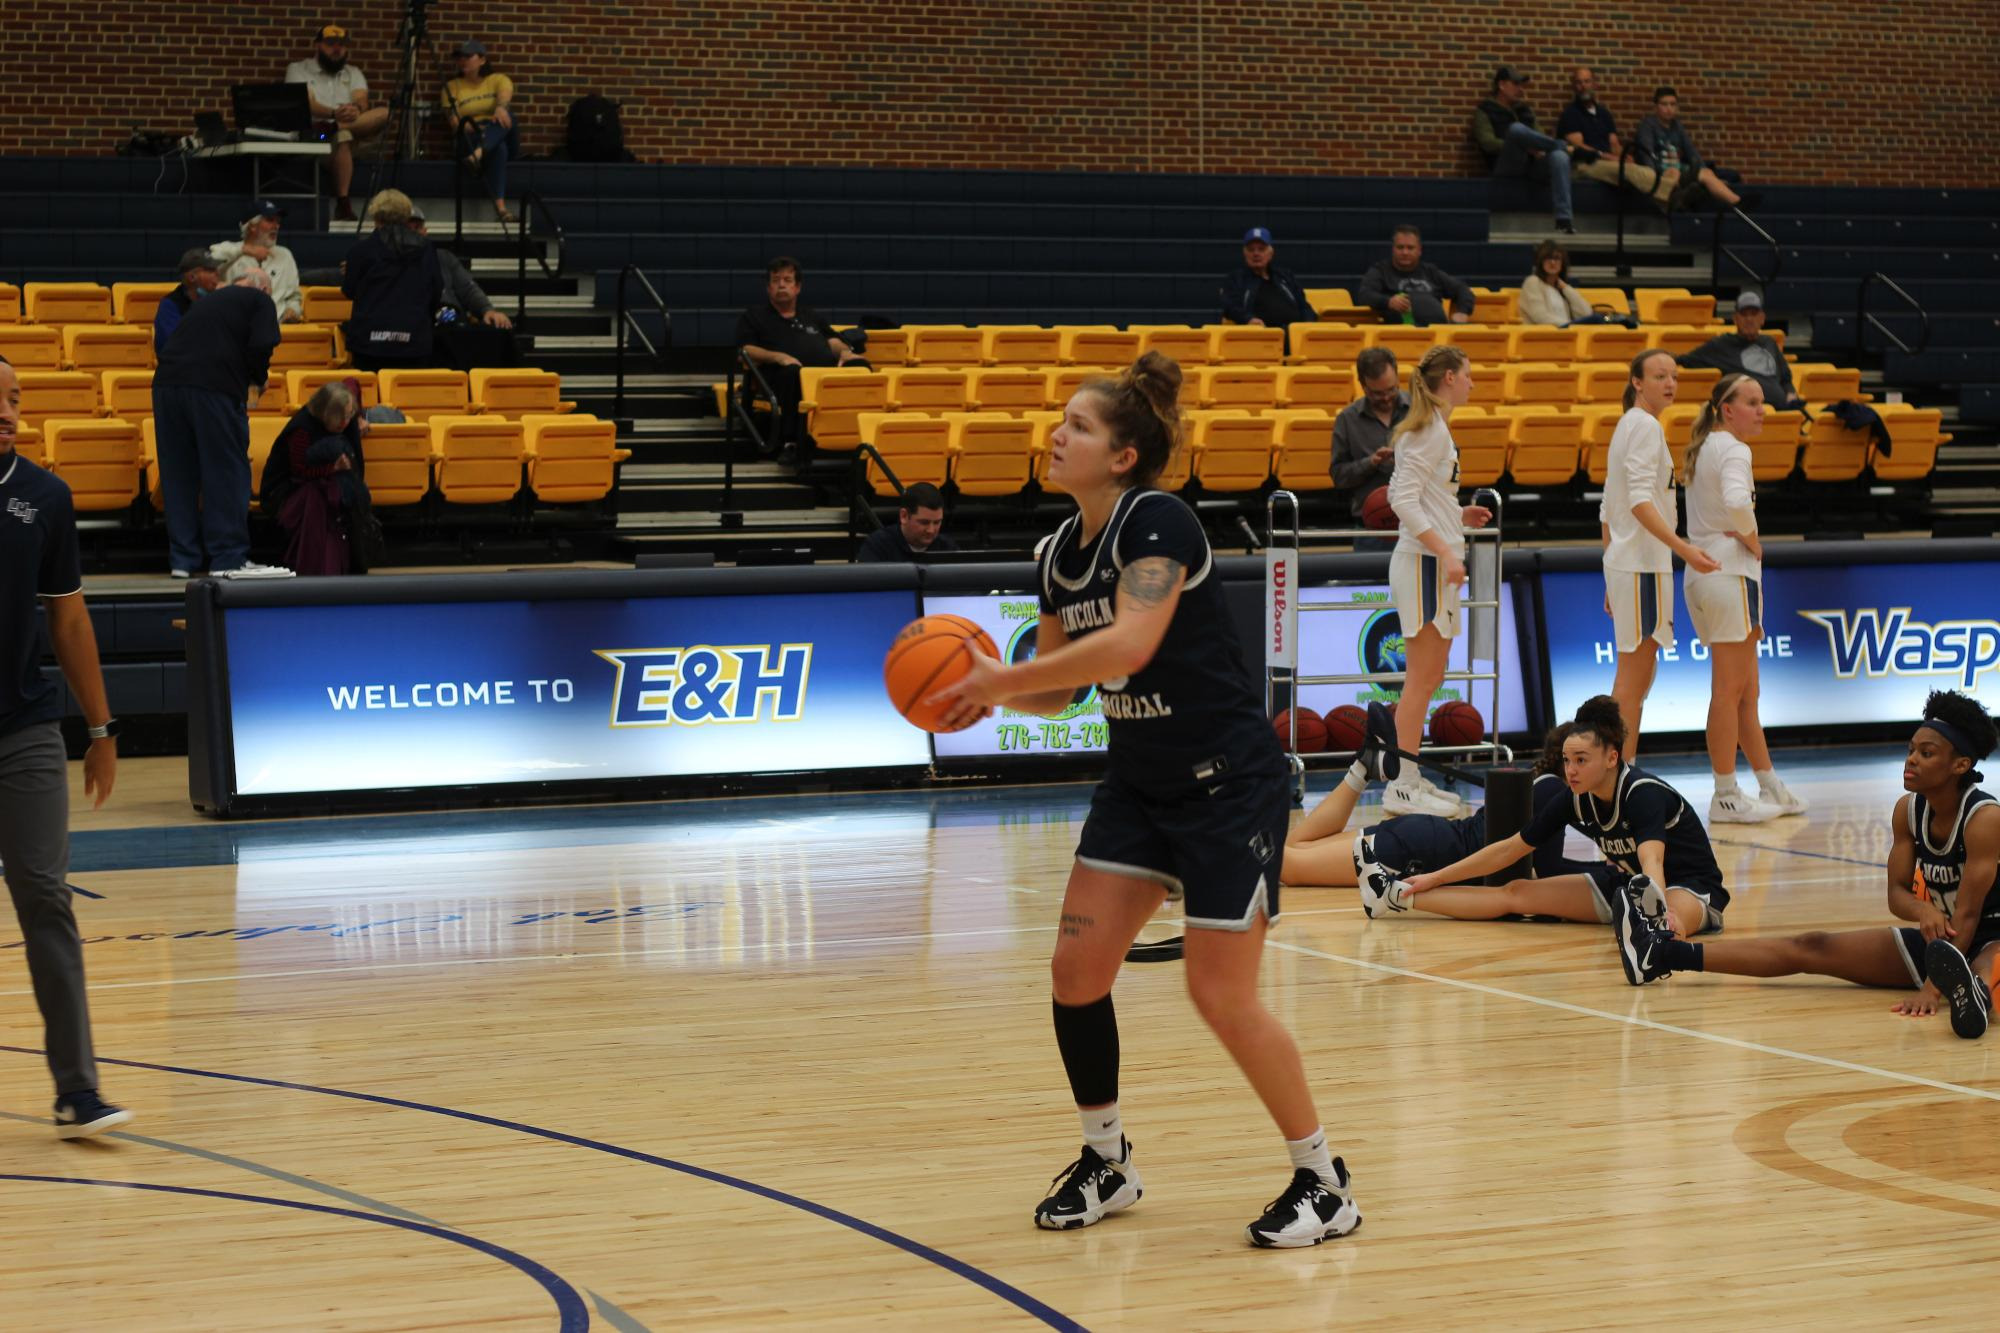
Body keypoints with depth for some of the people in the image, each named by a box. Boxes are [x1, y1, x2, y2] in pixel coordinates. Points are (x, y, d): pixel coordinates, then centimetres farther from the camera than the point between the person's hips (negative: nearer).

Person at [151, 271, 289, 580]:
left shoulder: (206, 301, 29)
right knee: (227, 473, 3)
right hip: (215, 389, -5)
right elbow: (262, 346, -5)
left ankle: (182, 559, 13)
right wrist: (257, 382, 13)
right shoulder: (260, 301, 12)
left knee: (178, 474, 11)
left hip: (167, 382, 6)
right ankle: (229, 558, 2)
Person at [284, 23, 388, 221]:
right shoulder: (298, 70, 9)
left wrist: (356, 109, -25)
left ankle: (338, 126, -39)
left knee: (384, 113, -23)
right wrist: (334, 113, -29)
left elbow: (362, 102, 2)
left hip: (353, 133, 4)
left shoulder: (353, 73, 22)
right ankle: (343, 203, -45)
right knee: (343, 138, -40)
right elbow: (308, 105, -9)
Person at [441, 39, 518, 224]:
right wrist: (470, 128, -24)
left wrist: (501, 107, -40)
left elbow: (505, 96, -13)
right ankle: (499, 205, -57)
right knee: (498, 148, -37)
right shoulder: (452, 87, 13)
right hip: (470, 141, -1)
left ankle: (478, 154, -60)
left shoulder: (499, 80, 12)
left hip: (505, 139, 1)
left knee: (505, 116, -34)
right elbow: (453, 120, 0)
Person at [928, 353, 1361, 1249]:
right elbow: (1054, 688, 12)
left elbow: (1130, 642, -36)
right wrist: (990, 693, -9)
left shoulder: (1158, 523, -20)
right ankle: (1105, 1163, 20)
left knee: (1220, 994, -7)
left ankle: (1325, 1183, 9)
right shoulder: (1063, 550, 4)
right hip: (1139, 781, 8)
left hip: (1230, 782, -8)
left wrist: (999, 679, -29)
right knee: (1077, 965, 1)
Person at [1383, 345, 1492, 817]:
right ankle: (1401, 788, -6)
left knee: (1429, 679, 13)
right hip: (1423, 563, -10)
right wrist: (1446, 551, -25)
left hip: (1436, 565, 10)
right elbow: (1403, 501, -21)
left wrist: (1458, 516, 15)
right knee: (1421, 679, -8)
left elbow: (1412, 497, 18)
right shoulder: (1429, 430, -13)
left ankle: (1410, 778, 18)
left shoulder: (1435, 428, 15)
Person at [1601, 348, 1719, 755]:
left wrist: (1611, 580, 22)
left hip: (1624, 564, 10)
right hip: (1644, 563, -10)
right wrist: (1683, 548, -29)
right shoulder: (1645, 424, -10)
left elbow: (1608, 509, 20)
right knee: (1633, 679, -9)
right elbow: (1639, 500, -21)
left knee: (1635, 679, 11)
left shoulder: (1628, 424, 19)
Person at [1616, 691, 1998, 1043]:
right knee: (1812, 948, -4)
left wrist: (1932, 989, -35)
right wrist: (1923, 911, -27)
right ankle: (1665, 956, -12)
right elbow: (1896, 893, -2)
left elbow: (1967, 914, -26)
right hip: (1938, 939, 6)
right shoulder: (1908, 810, -2)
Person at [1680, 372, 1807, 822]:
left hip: (1700, 574, 10)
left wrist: (1741, 538, 11)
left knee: (1744, 691, 14)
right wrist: (1752, 541, -14)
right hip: (1730, 572, -10)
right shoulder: (1732, 449, -11)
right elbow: (1736, 501, -29)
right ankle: (1726, 797, -4)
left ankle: (1770, 787, 20)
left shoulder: (1703, 449, 18)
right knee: (1730, 690, -6)